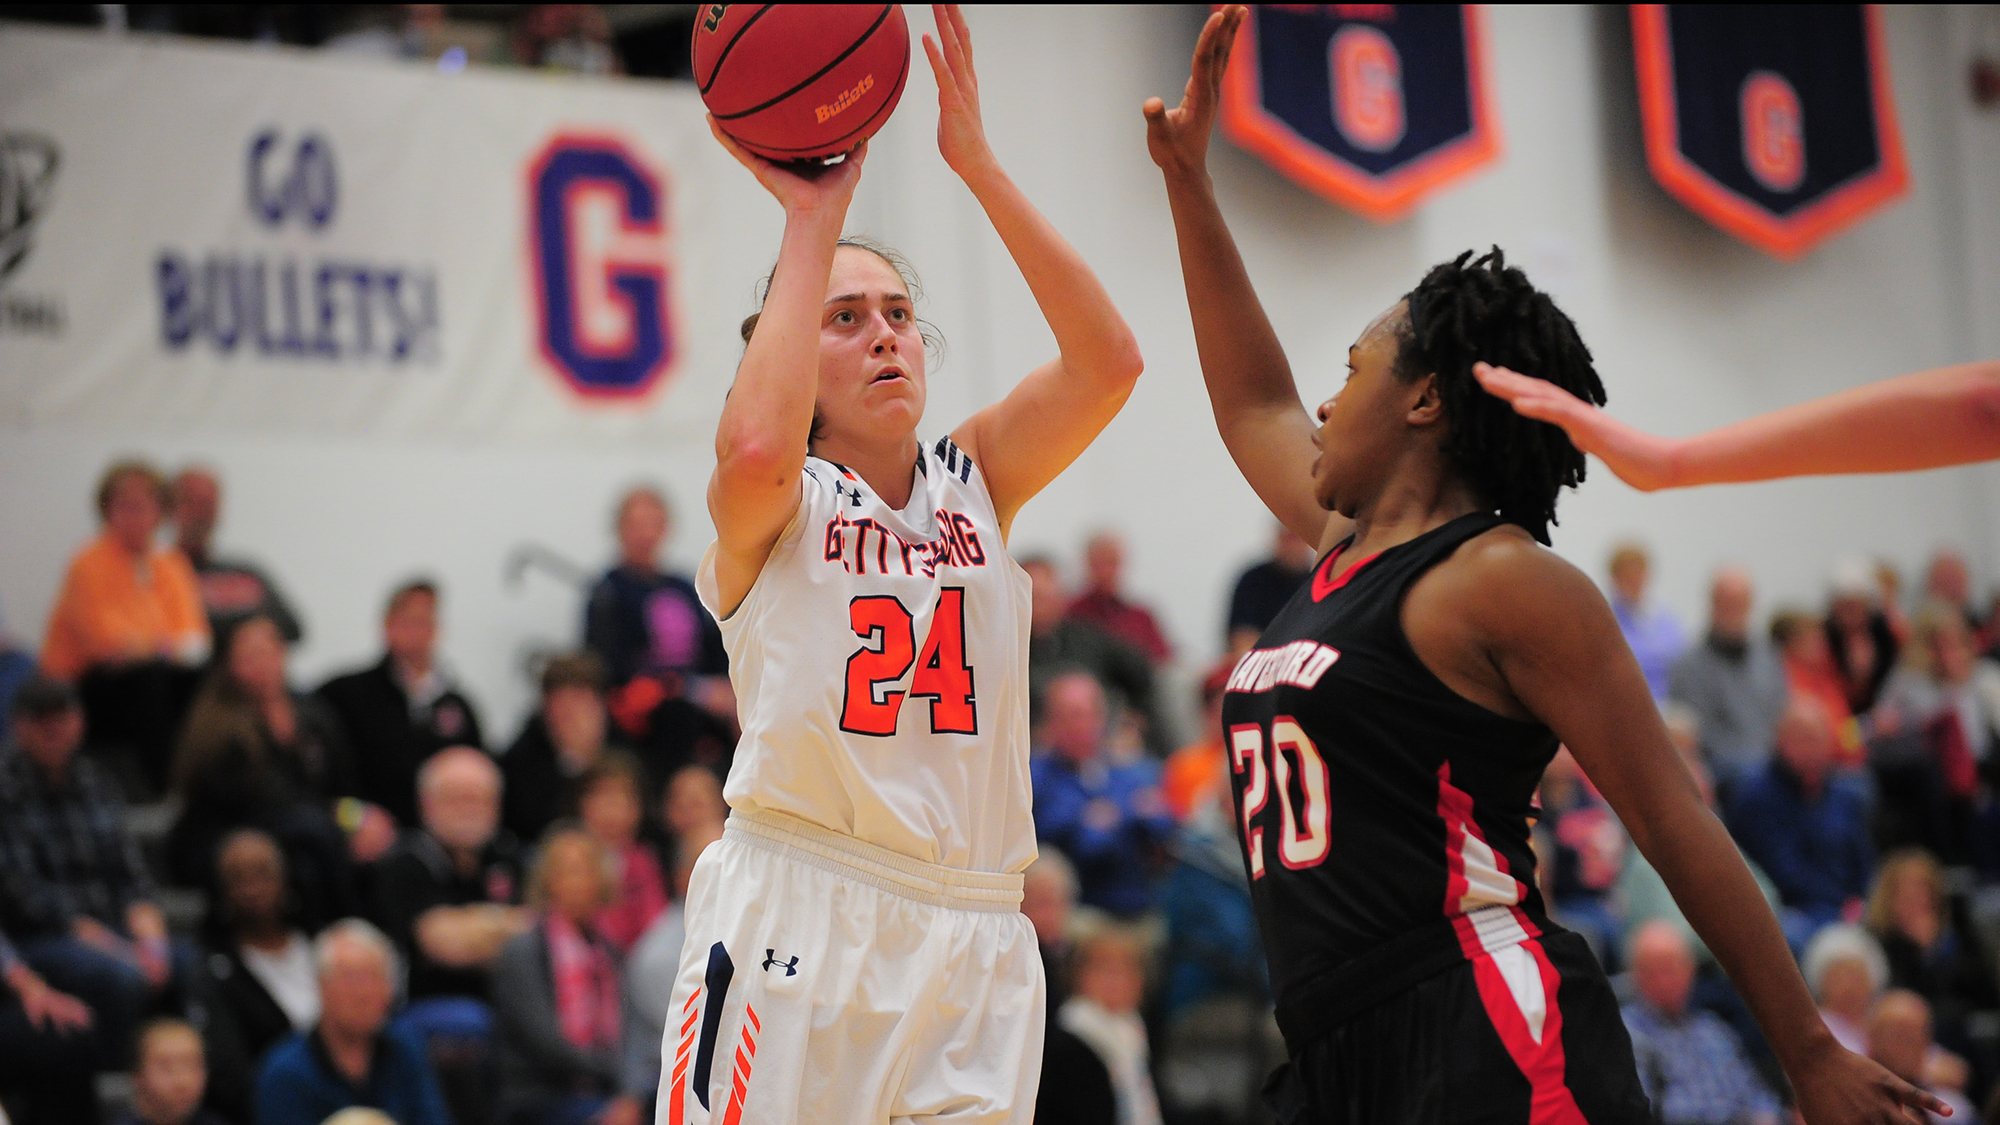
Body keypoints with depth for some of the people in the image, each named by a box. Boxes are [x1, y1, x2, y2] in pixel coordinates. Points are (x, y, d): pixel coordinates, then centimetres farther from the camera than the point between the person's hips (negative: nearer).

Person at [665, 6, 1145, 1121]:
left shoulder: (976, 485, 12)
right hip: (798, 924, -4)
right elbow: (756, 448, -25)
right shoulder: (771, 510, 1)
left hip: (972, 941, 4)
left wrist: (977, 162, -10)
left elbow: (1109, 361, -4)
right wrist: (814, 214, -16)